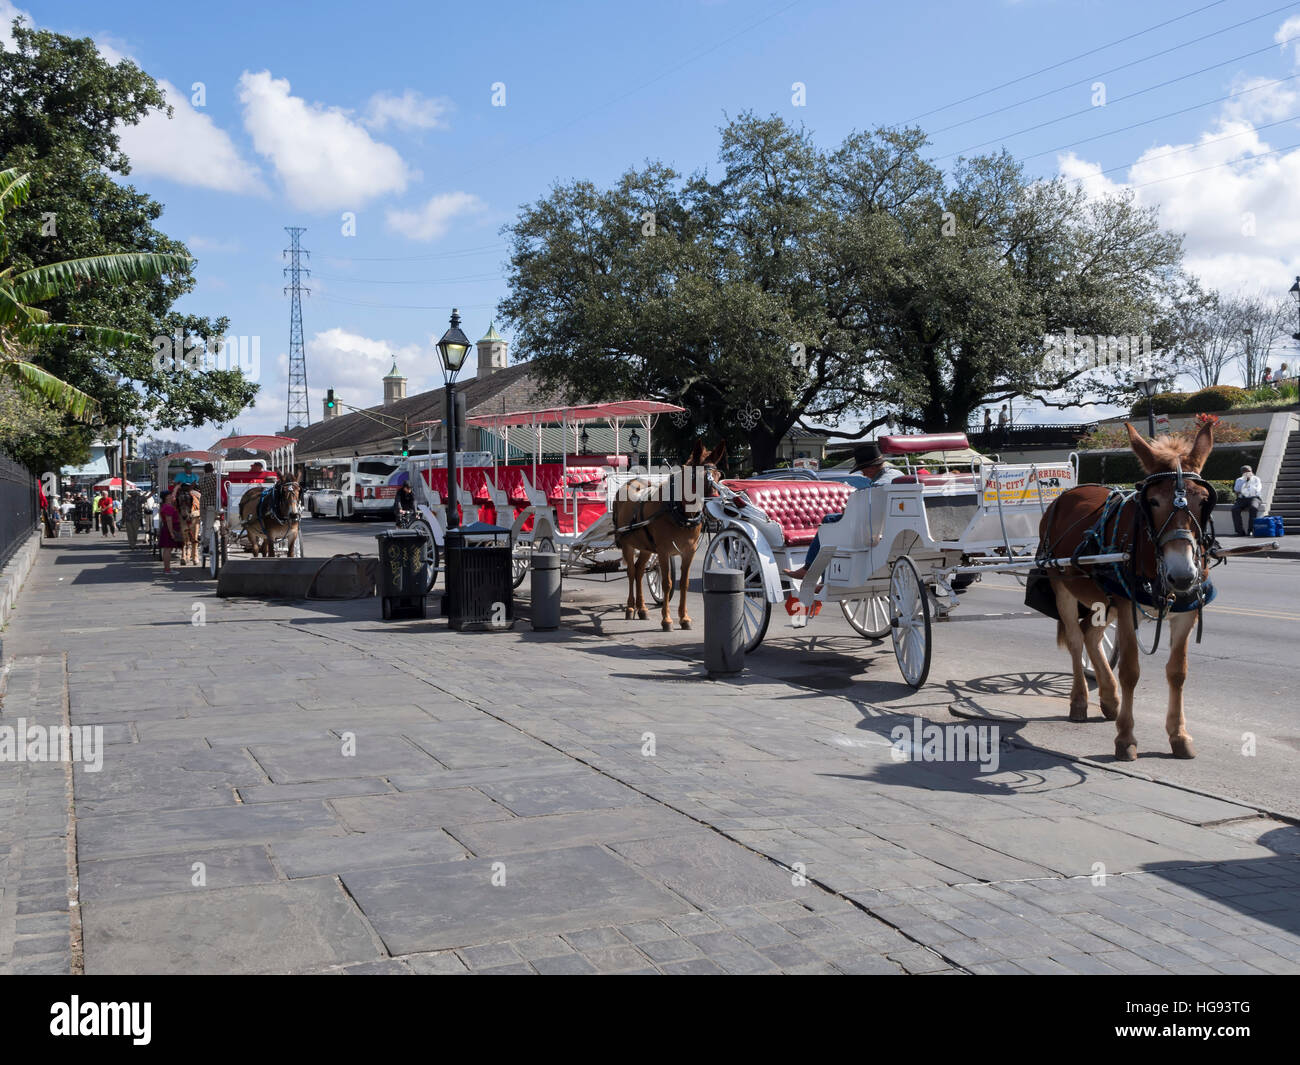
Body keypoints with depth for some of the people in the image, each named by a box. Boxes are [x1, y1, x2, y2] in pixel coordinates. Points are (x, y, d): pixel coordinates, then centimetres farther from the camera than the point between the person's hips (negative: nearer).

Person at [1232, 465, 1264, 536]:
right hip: (1241, 499, 2)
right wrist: (1244, 480, -8)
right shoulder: (1239, 480, 16)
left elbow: (1256, 491, -5)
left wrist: (1243, 491, -6)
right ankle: (1239, 531, -28)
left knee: (1253, 508, -37)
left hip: (1253, 498, -2)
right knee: (1235, 509, -30)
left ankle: (1251, 530, -32)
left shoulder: (1256, 479, 9)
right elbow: (1237, 489, -1)